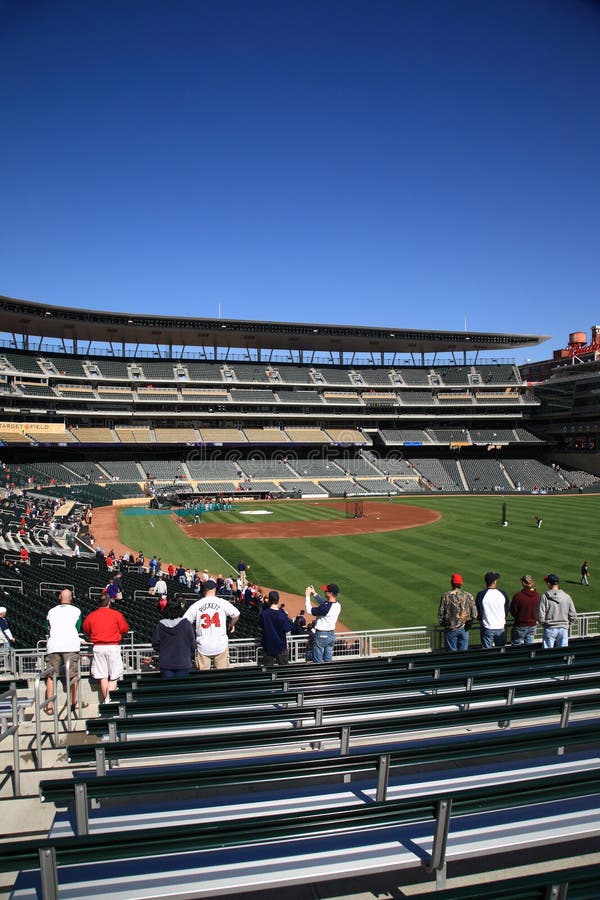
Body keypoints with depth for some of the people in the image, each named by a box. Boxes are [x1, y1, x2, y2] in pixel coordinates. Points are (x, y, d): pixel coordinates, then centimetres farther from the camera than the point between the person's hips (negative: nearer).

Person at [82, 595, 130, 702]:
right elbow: (125, 629, 2)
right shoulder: (117, 614, -4)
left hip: (98, 647, 3)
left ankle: (105, 700, 12)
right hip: (113, 646, -3)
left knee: (103, 677, 9)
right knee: (114, 677, 2)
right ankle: (109, 699, -9)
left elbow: (86, 630, 16)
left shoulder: (90, 616, 3)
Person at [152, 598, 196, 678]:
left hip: (165, 664, 1)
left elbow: (155, 644, 0)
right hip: (183, 663, -1)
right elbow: (193, 644, -4)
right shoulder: (187, 624, -10)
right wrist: (190, 656, 15)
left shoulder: (160, 625, -5)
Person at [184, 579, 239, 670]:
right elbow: (236, 614, 2)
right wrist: (231, 625, 22)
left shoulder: (196, 605, -4)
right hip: (221, 645, 0)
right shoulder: (222, 602, -5)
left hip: (203, 647, 1)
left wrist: (194, 630, 15)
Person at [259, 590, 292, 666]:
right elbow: (287, 629, -10)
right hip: (281, 645, -2)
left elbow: (261, 625, 5)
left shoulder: (264, 613, -11)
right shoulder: (282, 614, -17)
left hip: (268, 646, 2)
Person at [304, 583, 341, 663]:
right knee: (328, 660, 18)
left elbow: (309, 611, -21)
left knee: (318, 661, 6)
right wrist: (314, 594, 12)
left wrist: (307, 596, -14)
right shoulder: (337, 605, -3)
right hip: (332, 634, 8)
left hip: (321, 635, -8)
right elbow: (323, 602, 15)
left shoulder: (326, 608, -29)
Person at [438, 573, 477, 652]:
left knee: (451, 652, 7)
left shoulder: (446, 596, -9)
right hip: (464, 628, 2)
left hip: (450, 628, -2)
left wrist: (442, 623, 13)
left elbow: (440, 613, -5)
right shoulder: (468, 595, -5)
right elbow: (474, 613, -2)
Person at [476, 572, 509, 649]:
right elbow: (507, 610, 8)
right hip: (501, 627, 3)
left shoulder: (481, 594, -13)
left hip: (487, 628, -3)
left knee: (487, 651, 6)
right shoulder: (502, 593, -4)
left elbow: (478, 612, -6)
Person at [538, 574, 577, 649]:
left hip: (550, 629, -3)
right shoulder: (566, 596, 0)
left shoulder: (545, 596, -10)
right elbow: (573, 615, 2)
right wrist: (567, 624, 16)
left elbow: (540, 615, -12)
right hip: (564, 629, 3)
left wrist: (544, 625, 6)